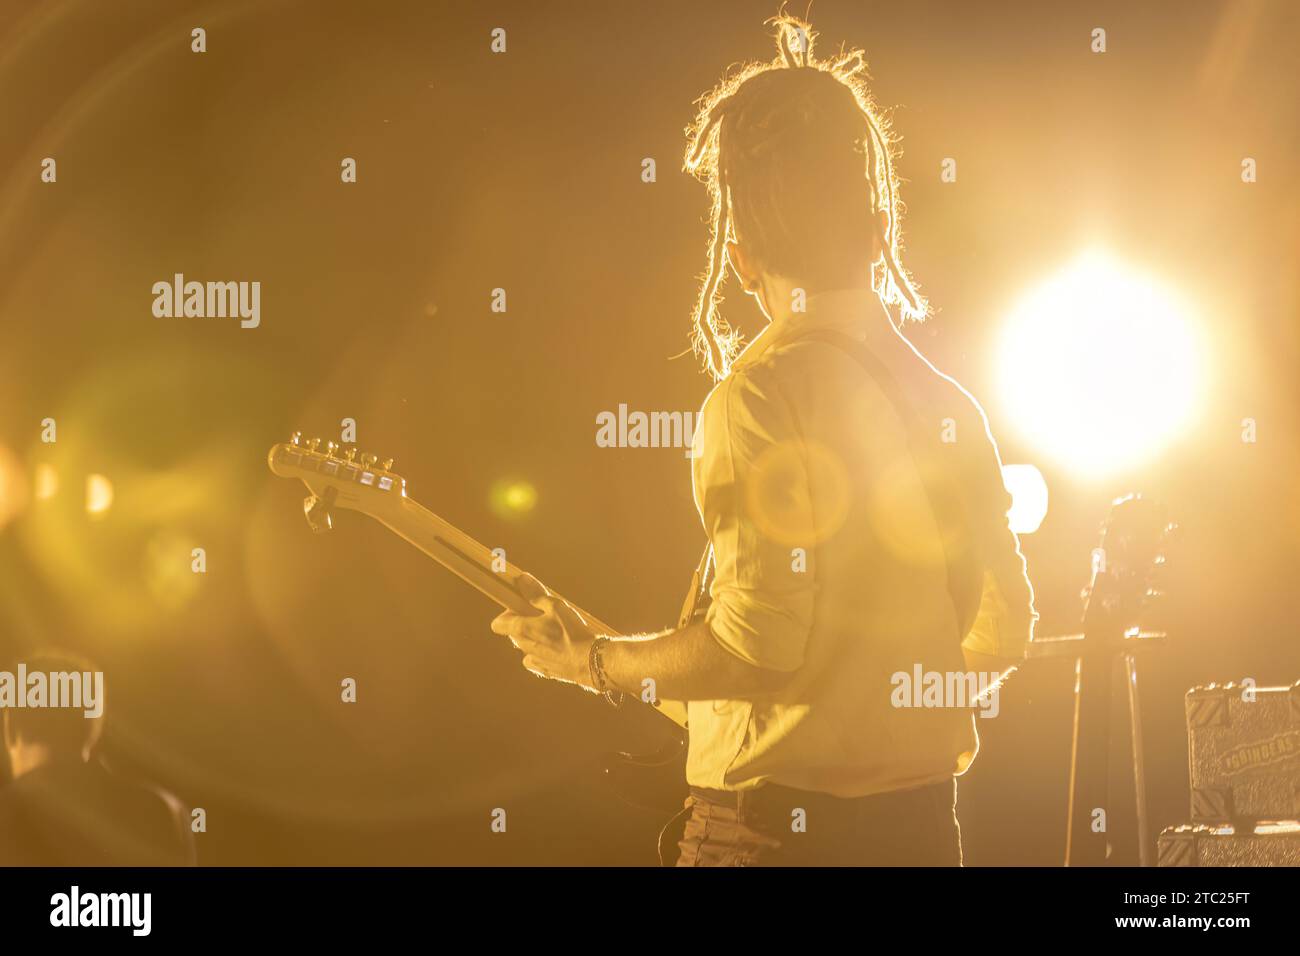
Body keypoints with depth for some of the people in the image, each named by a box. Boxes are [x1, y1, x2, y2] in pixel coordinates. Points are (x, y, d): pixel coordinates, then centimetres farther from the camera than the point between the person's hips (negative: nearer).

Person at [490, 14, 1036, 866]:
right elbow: (1004, 628, 9)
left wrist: (592, 661, -8)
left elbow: (760, 640, -23)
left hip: (772, 817, -6)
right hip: (923, 815, 7)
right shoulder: (949, 403, 4)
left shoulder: (759, 393, -17)